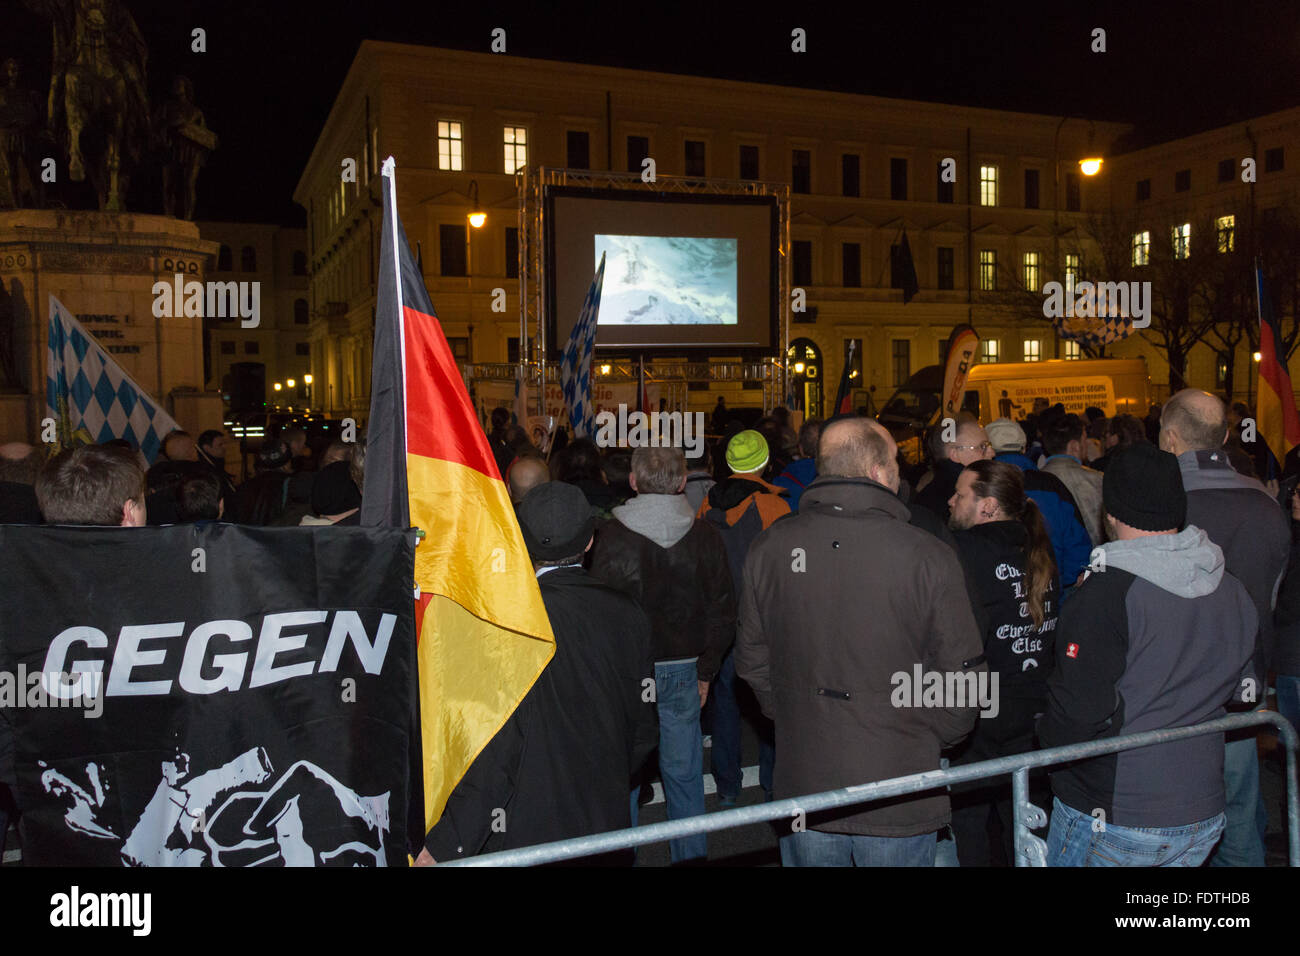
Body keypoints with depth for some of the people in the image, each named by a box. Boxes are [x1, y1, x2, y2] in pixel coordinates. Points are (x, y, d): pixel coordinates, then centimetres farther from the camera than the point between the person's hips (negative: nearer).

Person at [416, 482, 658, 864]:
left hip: (524, 835, -5)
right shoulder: (628, 614, -3)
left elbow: (496, 746, -23)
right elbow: (643, 731, 5)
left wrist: (443, 846, -17)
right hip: (608, 826, 5)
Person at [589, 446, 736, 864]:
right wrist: (705, 670, 12)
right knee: (684, 773, 14)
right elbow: (722, 613, 3)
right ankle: (692, 854, 24)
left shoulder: (613, 535, -11)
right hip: (683, 670, 3)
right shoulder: (705, 536, -1)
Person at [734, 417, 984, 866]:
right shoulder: (928, 556, -16)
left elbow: (752, 661, 3)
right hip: (899, 796, -2)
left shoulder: (769, 548, -6)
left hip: (802, 791, 3)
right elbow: (963, 678, -9)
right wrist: (930, 740, 9)